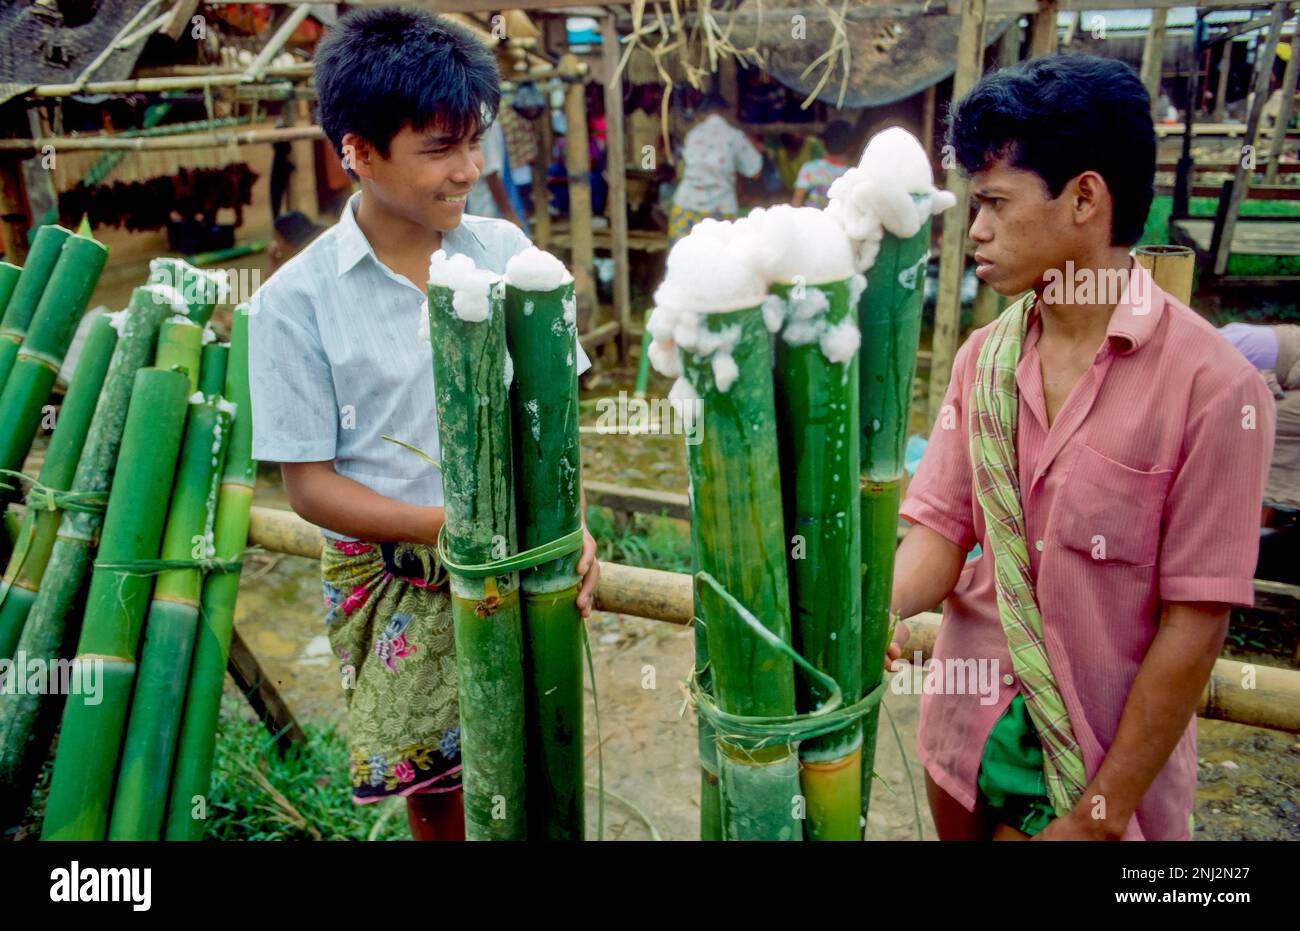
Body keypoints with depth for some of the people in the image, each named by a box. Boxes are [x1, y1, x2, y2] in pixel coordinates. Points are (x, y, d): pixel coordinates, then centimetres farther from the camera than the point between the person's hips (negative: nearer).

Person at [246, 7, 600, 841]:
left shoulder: (503, 251, -5)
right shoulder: (296, 303, -13)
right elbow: (310, 485, -10)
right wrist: (448, 525, -23)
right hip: (395, 584, -1)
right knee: (433, 783, 16)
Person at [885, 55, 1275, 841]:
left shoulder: (1214, 386, -18)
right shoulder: (984, 356, -2)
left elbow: (1194, 627, -16)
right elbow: (943, 528, -3)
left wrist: (1100, 814, -13)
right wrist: (879, 609, -24)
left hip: (1100, 753, -5)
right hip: (969, 732, 5)